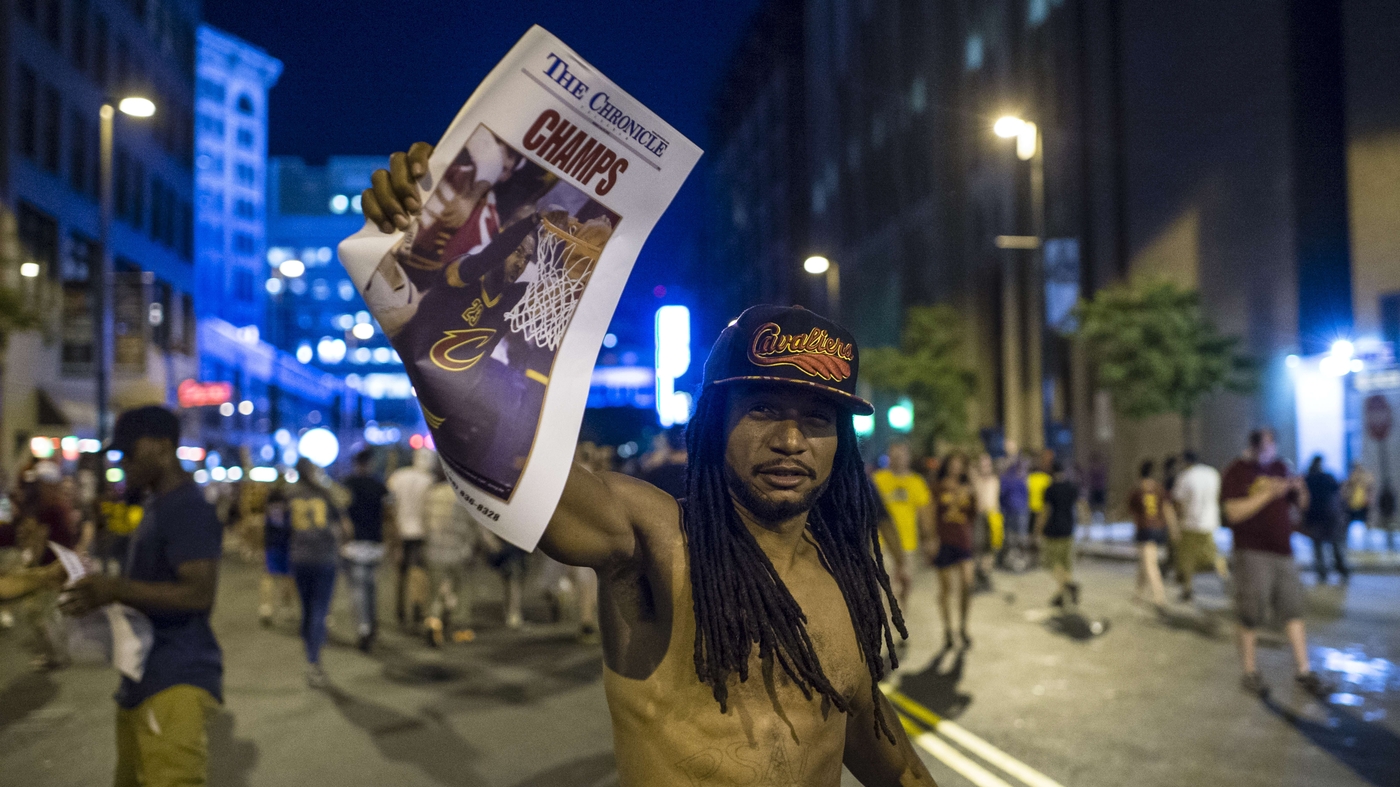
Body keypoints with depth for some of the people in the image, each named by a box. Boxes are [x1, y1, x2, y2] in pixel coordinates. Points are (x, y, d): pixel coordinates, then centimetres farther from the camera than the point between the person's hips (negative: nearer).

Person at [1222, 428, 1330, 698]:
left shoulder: (1279, 467, 12)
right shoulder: (1236, 473, -6)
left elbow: (1300, 505, 18)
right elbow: (1233, 512, -17)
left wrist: (1300, 491, -5)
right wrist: (1268, 494, -23)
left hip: (1283, 552, 5)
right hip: (1252, 554, -5)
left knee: (1294, 612, 5)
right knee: (1251, 617, 0)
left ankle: (1303, 670, 13)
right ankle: (1250, 673, 10)